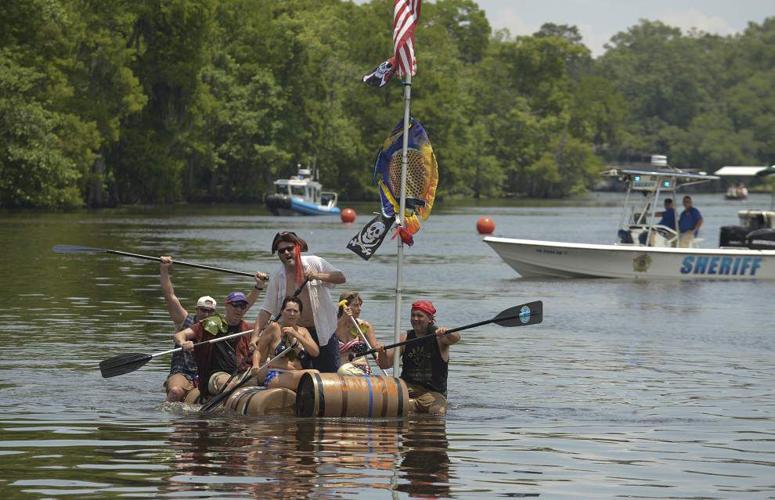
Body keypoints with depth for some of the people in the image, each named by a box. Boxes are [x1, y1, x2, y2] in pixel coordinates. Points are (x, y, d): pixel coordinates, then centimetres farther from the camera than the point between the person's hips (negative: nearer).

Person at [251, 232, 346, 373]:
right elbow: (266, 309, -2)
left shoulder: (314, 263, -2)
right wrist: (256, 335, -14)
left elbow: (341, 278, -6)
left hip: (323, 331, -1)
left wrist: (318, 276, -23)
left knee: (331, 374, 2)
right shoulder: (277, 279, 0)